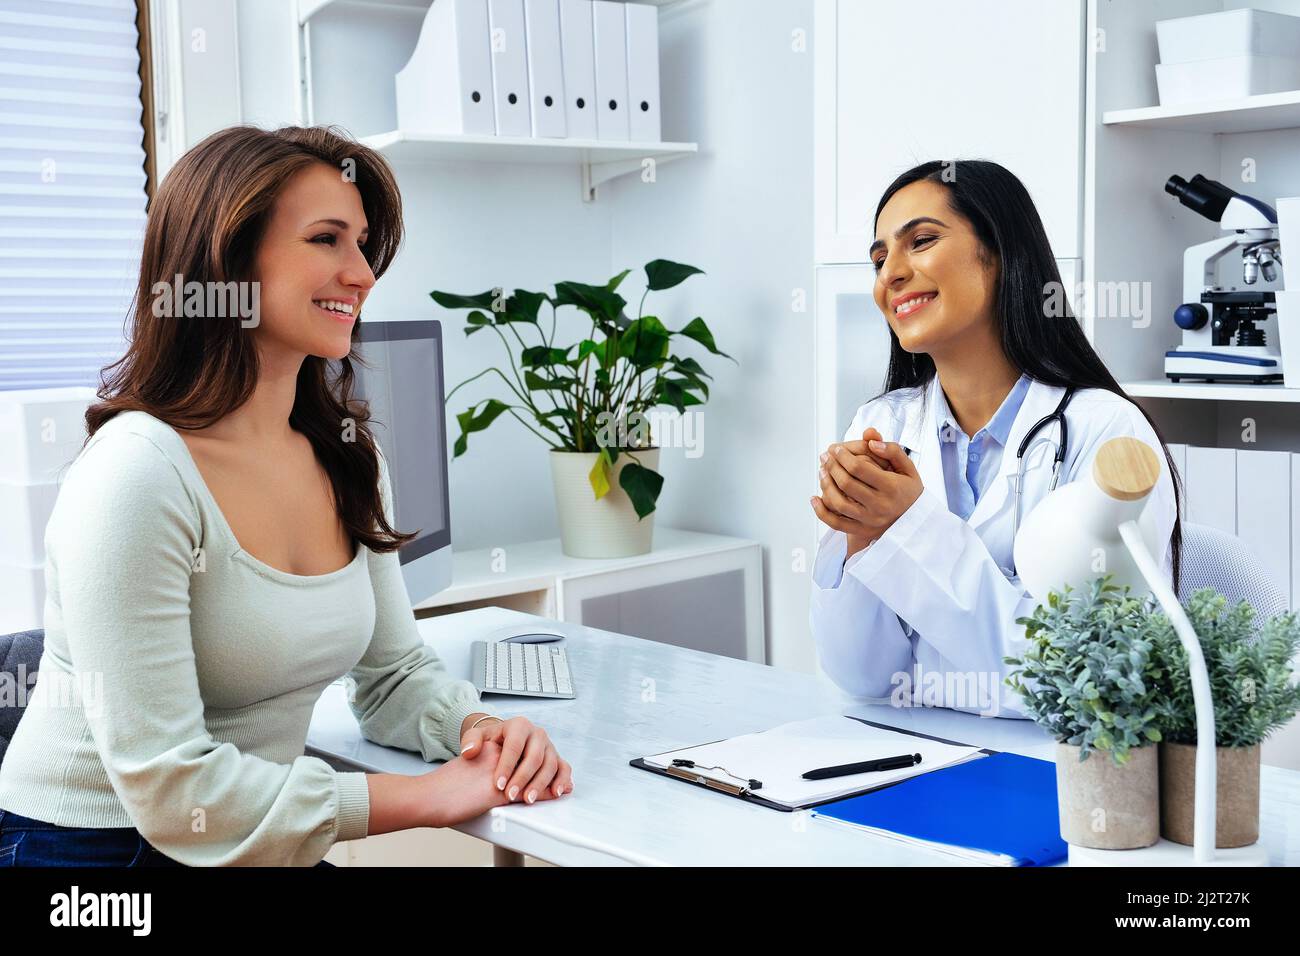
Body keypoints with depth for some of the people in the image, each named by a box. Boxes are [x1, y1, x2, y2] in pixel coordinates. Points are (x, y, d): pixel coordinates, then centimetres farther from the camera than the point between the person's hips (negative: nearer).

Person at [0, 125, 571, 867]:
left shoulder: (348, 457, 2)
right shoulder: (137, 472, -20)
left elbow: (396, 672, 10)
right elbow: (170, 788, -22)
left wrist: (478, 727, -11)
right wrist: (432, 797, -20)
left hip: (259, 847, 6)